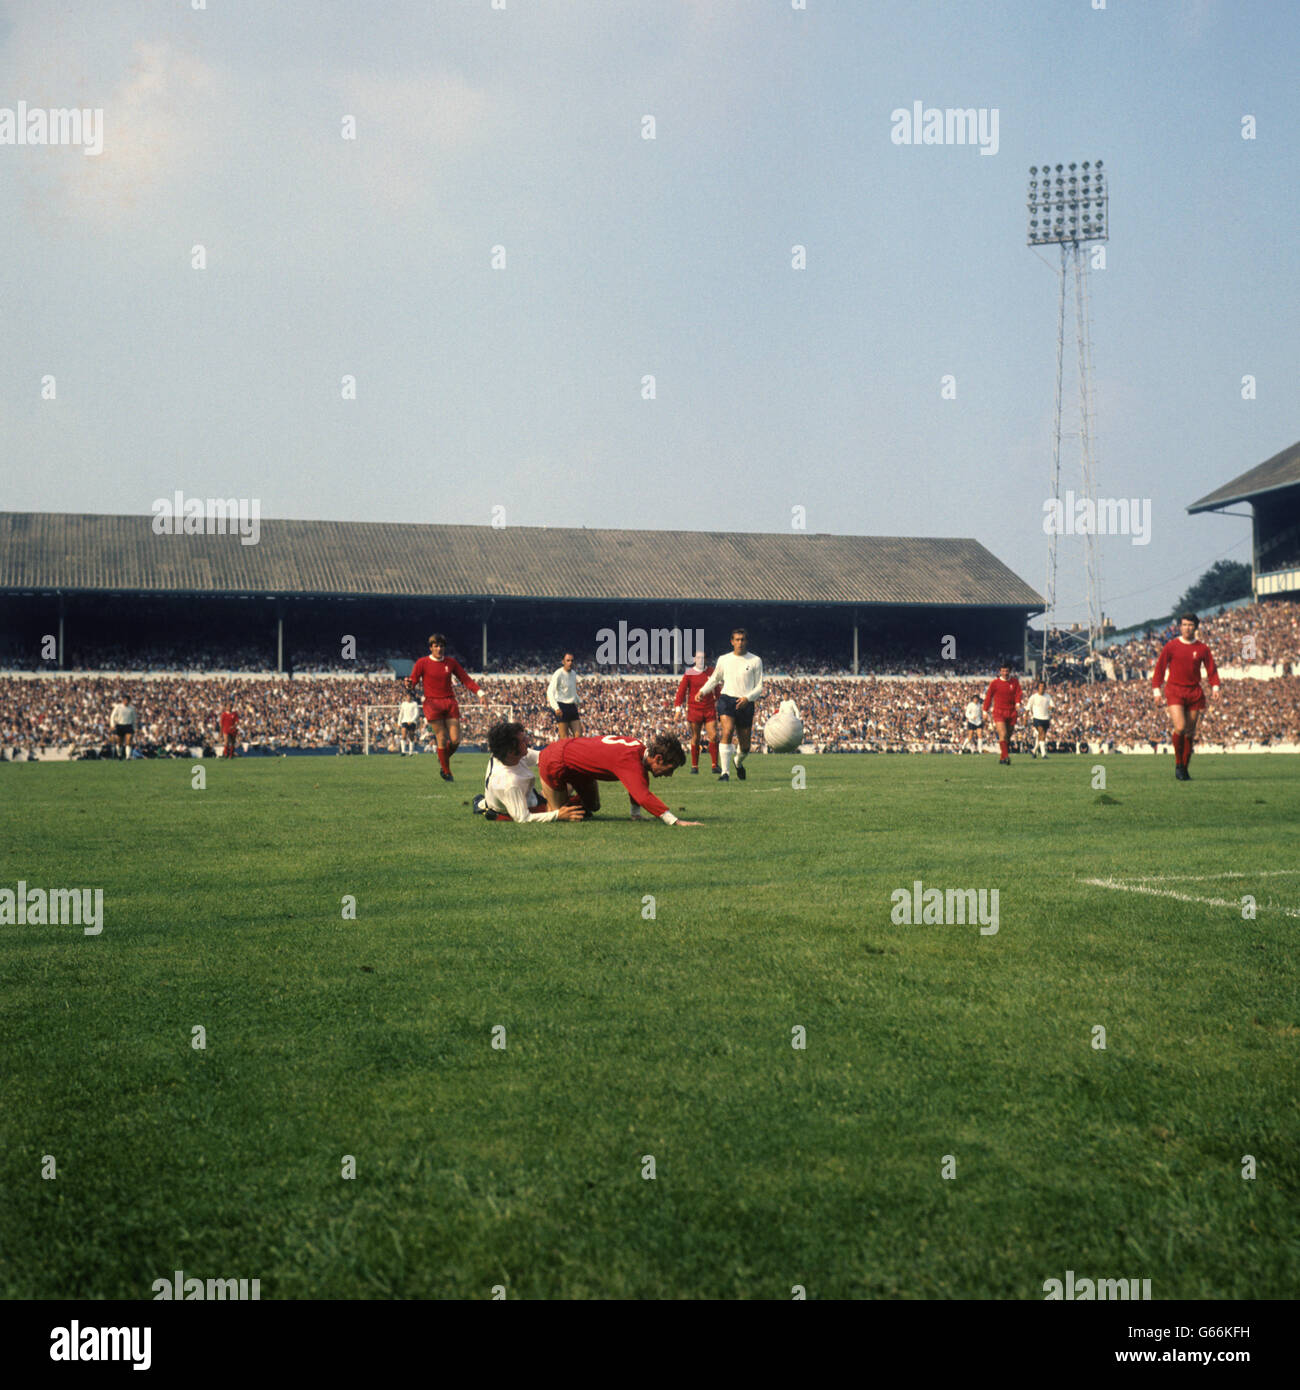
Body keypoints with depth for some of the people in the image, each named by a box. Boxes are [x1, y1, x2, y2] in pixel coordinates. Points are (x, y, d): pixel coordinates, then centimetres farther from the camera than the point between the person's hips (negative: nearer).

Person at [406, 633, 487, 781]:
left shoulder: (451, 662, 10)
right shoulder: (422, 663, 0)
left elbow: (465, 679, 11)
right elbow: (413, 681, -3)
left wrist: (479, 693, 0)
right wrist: (409, 685, -28)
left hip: (450, 702, 3)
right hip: (432, 703, -3)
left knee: (455, 740, -5)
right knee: (442, 739, -8)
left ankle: (443, 760, 26)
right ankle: (446, 772, 8)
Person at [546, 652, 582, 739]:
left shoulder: (573, 673, 12)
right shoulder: (558, 674, -11)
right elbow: (550, 692, -20)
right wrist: (556, 708, -29)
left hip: (572, 706, 7)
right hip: (561, 707, -7)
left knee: (578, 735, 0)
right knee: (564, 738, -9)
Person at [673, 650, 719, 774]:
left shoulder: (711, 672, 8)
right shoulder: (689, 674, 0)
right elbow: (681, 691, 0)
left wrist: (718, 703, 19)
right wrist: (678, 709, -7)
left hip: (709, 709, 2)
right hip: (694, 710, -2)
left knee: (714, 736, -9)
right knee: (695, 738, 3)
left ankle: (715, 765, -3)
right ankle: (694, 766, 10)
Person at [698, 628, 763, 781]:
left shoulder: (755, 661, 6)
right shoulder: (723, 659, 10)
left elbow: (759, 687, 5)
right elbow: (714, 679, 23)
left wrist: (747, 698, -14)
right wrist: (702, 691, 5)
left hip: (746, 704, 0)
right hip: (727, 699, 0)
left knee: (745, 745, 5)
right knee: (727, 733, -24)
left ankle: (739, 763, 40)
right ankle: (725, 772, -22)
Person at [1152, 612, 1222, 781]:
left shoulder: (1202, 649, 7)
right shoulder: (1171, 646, 1)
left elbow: (1211, 669, 11)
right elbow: (1159, 668, 5)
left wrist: (1215, 687, -4)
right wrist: (1156, 690, -1)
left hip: (1194, 693, 3)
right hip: (1174, 691, -3)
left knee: (1190, 732, 4)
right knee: (1180, 727, -19)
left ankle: (1184, 769, 14)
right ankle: (1178, 763, -2)